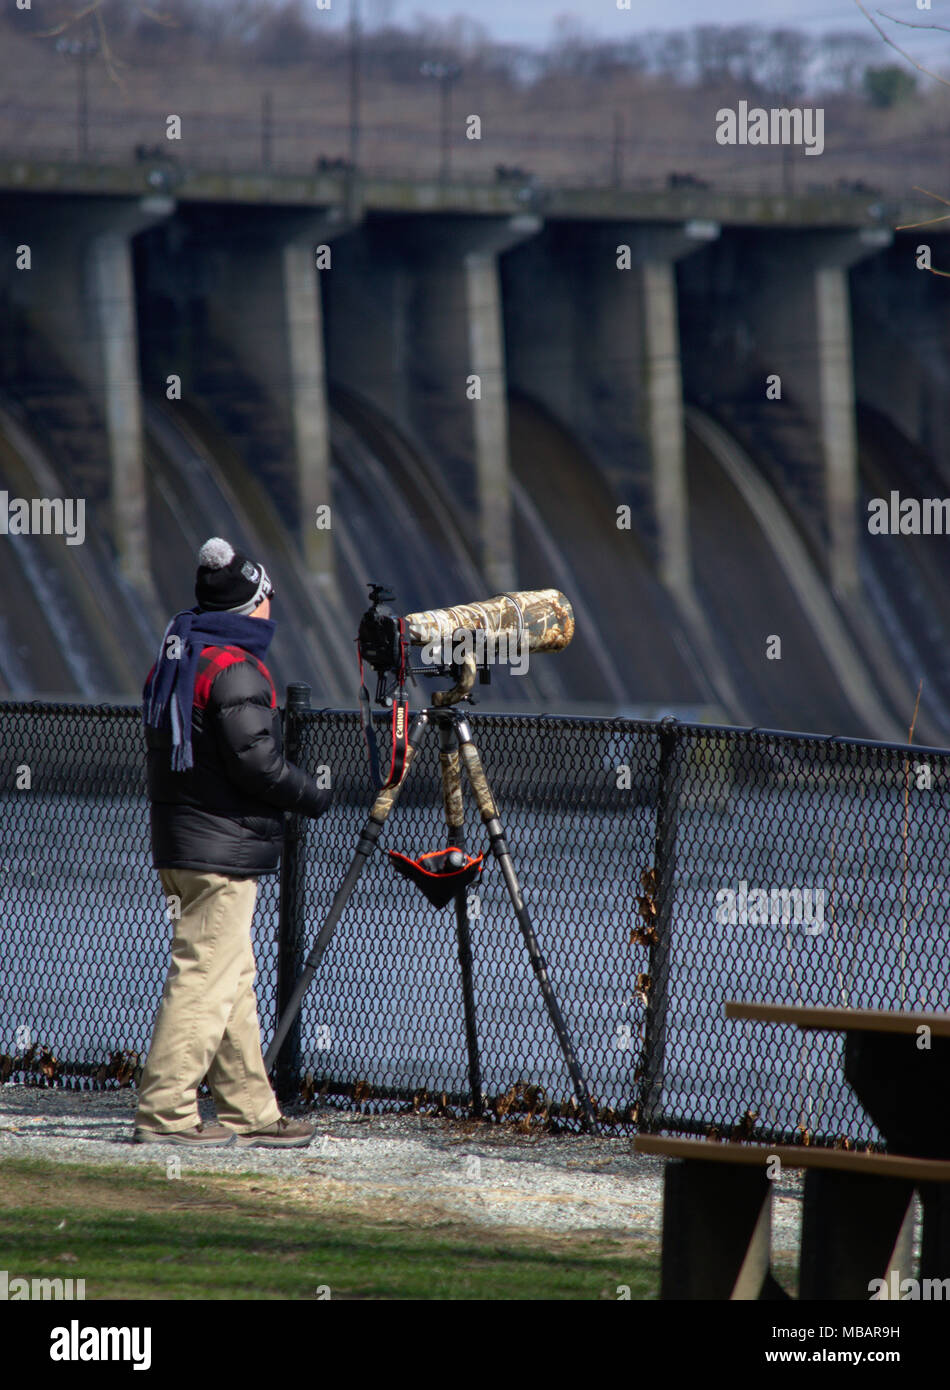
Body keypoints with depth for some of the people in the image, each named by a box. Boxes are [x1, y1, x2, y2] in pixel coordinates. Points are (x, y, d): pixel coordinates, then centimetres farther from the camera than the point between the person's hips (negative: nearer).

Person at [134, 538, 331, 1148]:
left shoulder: (172, 659, 14)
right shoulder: (235, 668, -15)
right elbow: (255, 760, -21)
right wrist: (311, 795, -4)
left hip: (179, 842, 10)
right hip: (224, 850, -10)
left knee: (234, 980, 13)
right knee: (206, 976, -8)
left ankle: (250, 1112, 16)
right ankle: (165, 1112, -9)